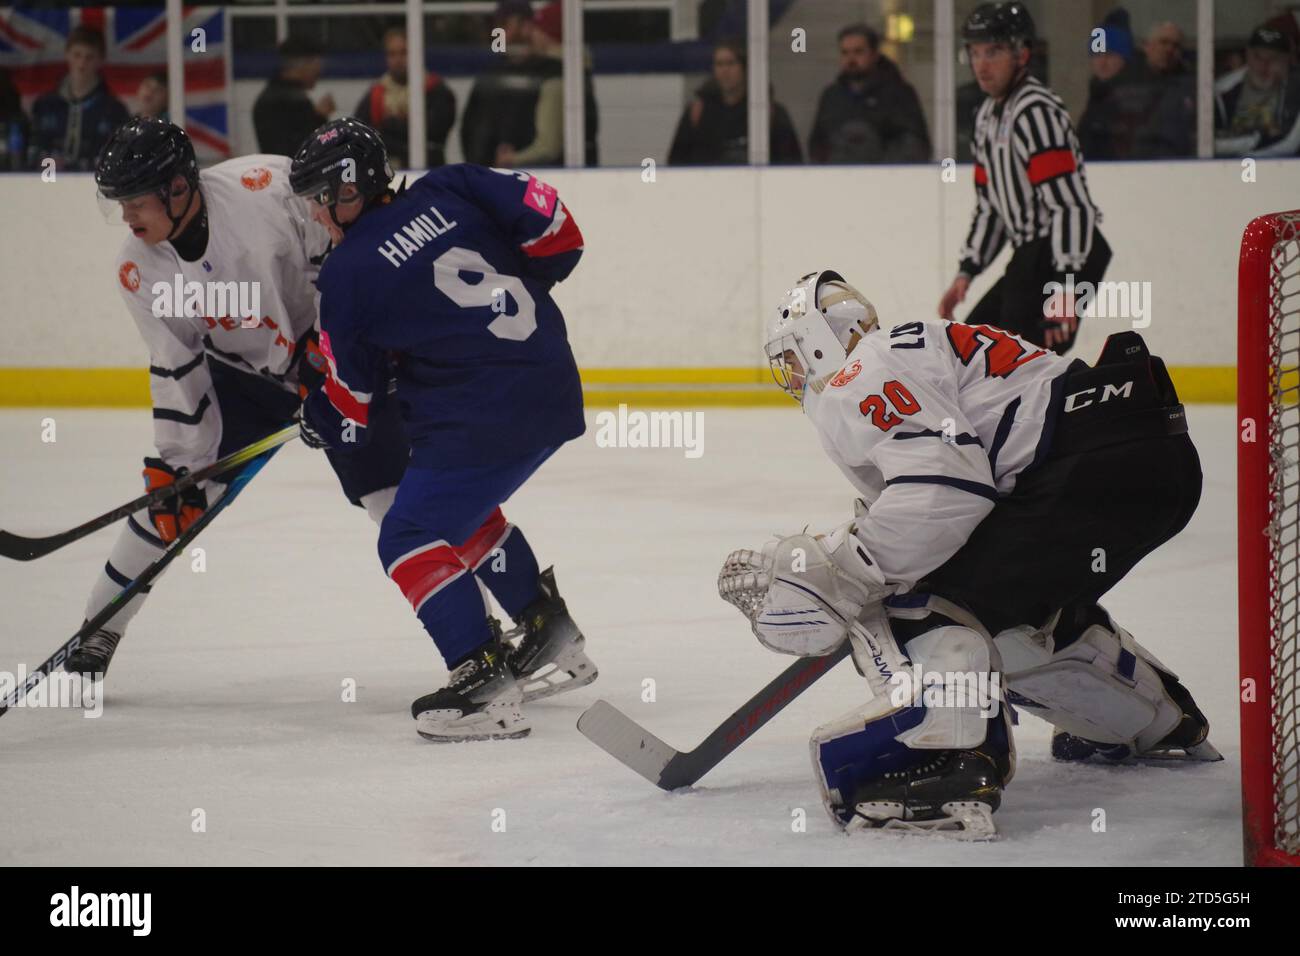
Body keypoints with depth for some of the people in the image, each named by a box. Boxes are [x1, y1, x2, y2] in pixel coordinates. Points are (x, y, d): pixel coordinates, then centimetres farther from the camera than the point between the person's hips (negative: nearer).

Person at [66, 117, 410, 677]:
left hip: (332, 352, -3)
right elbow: (176, 371, -8)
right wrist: (176, 468, -11)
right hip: (240, 374, 3)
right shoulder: (140, 272, -15)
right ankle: (100, 627, 11)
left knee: (397, 495, -10)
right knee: (170, 489, -4)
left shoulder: (264, 185, -29)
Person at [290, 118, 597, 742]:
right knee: (463, 507, 28)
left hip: (484, 419, -8)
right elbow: (555, 227, 3)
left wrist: (318, 423, 24)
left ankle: (485, 683, -10)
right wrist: (517, 289, 20)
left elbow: (354, 405, 3)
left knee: (411, 538, 0)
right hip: (554, 388, 8)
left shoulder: (347, 276, -6)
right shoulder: (447, 191, 5)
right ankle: (552, 639, 34)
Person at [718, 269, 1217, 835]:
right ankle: (1165, 725, 44)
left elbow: (944, 486, -20)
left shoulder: (858, 378, -4)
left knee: (925, 599, -12)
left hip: (1096, 465, -10)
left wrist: (835, 575, -15)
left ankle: (949, 765, -34)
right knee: (1018, 614, 30)